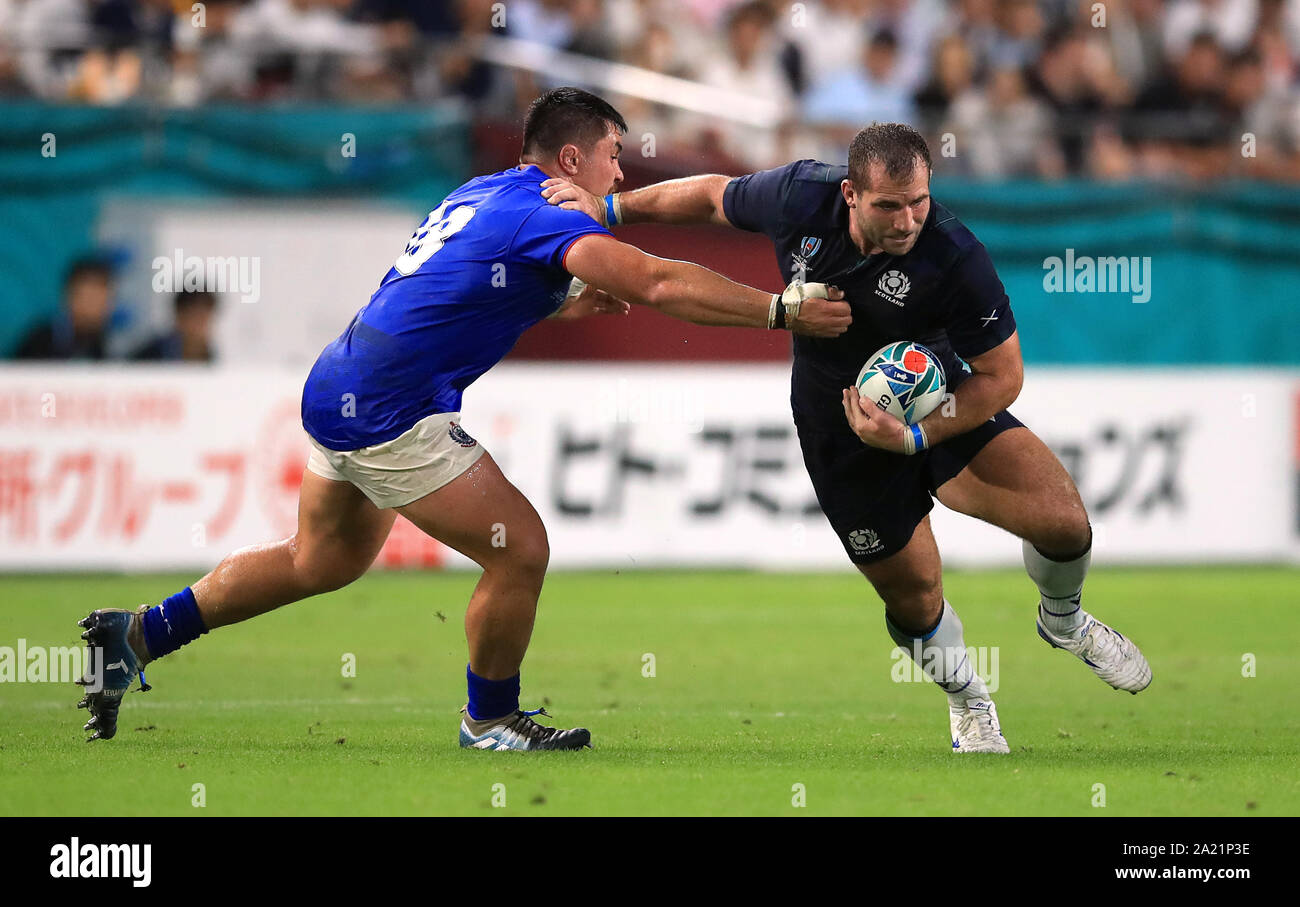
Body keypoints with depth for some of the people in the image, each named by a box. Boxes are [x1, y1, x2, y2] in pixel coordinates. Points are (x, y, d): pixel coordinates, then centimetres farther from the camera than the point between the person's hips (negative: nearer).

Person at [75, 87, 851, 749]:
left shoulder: (482, 196, 13)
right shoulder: (544, 217, -14)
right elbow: (658, 283, -25)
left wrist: (564, 303, 16)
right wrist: (784, 310, -23)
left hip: (338, 392, 10)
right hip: (389, 414, -10)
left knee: (323, 561, 25)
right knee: (520, 550, -4)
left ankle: (141, 634, 27)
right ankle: (490, 721, 15)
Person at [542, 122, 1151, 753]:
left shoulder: (956, 259, -30)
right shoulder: (798, 197, -22)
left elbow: (1001, 374, -19)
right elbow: (713, 197, 1)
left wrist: (915, 437, -30)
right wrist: (610, 206, 4)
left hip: (937, 406, -1)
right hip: (839, 434, 1)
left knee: (1063, 520, -19)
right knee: (914, 599, 4)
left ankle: (1063, 619, 18)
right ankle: (967, 704, 38)